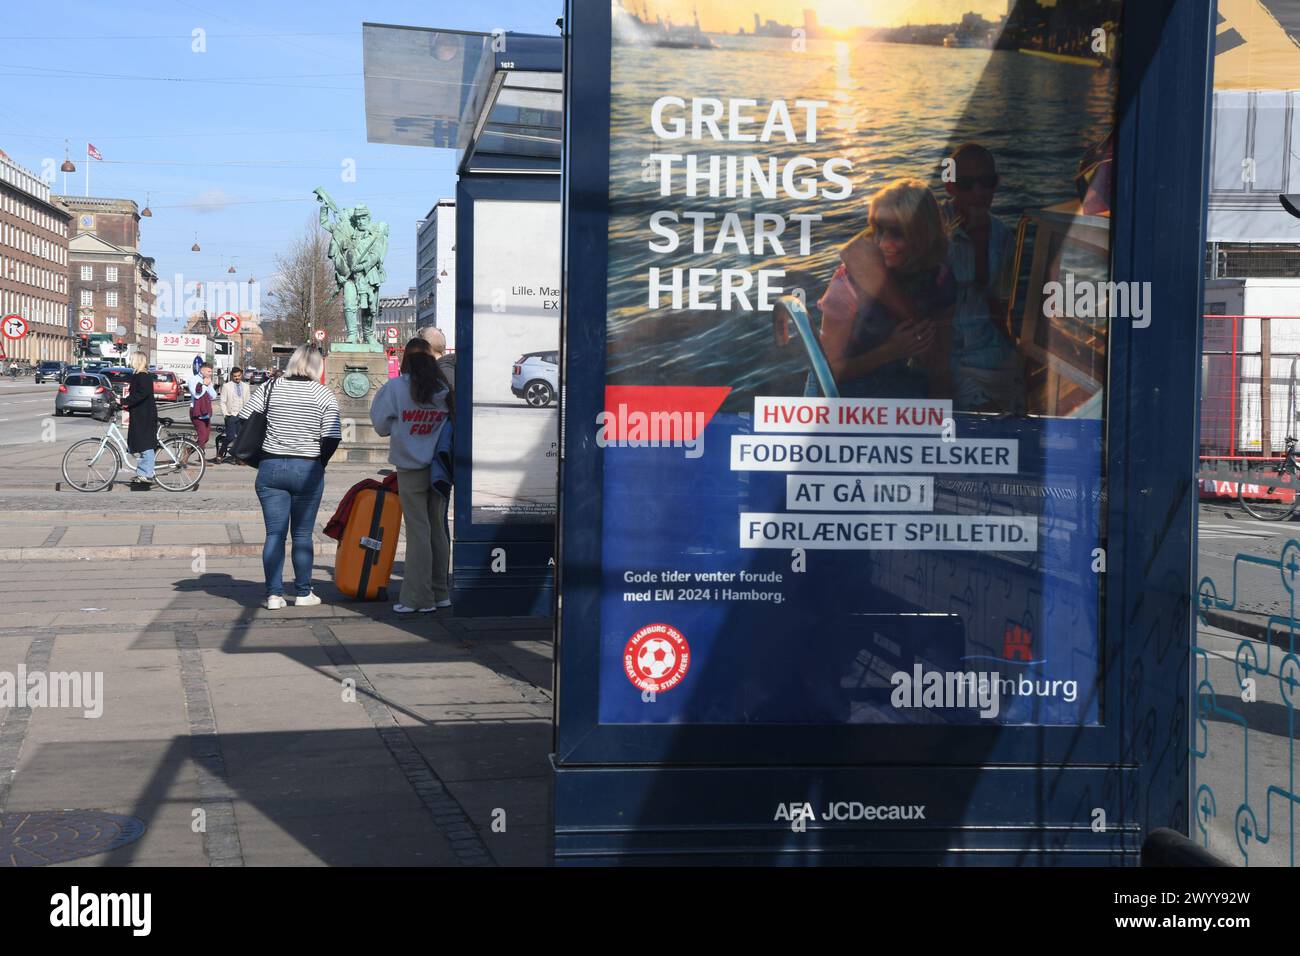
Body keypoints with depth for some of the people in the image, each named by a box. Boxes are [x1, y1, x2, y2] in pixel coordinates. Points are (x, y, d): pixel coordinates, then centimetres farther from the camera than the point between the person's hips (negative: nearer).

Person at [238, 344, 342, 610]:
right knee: (302, 535, 8)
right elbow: (332, 438, -10)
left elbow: (243, 418, -2)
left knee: (275, 533, 4)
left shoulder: (271, 388, 2)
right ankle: (303, 593, 12)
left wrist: (255, 456, 8)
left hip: (271, 468, 2)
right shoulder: (324, 395, -4)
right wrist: (319, 463, 6)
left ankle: (274, 594, 1)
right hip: (307, 470, -1)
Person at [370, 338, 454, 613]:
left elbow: (381, 424, -1)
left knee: (418, 531, -1)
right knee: (438, 529, 11)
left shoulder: (396, 387, -9)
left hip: (411, 469, -4)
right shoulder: (445, 389, 1)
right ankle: (440, 593, 18)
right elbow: (452, 424, 7)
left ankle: (418, 597, 1)